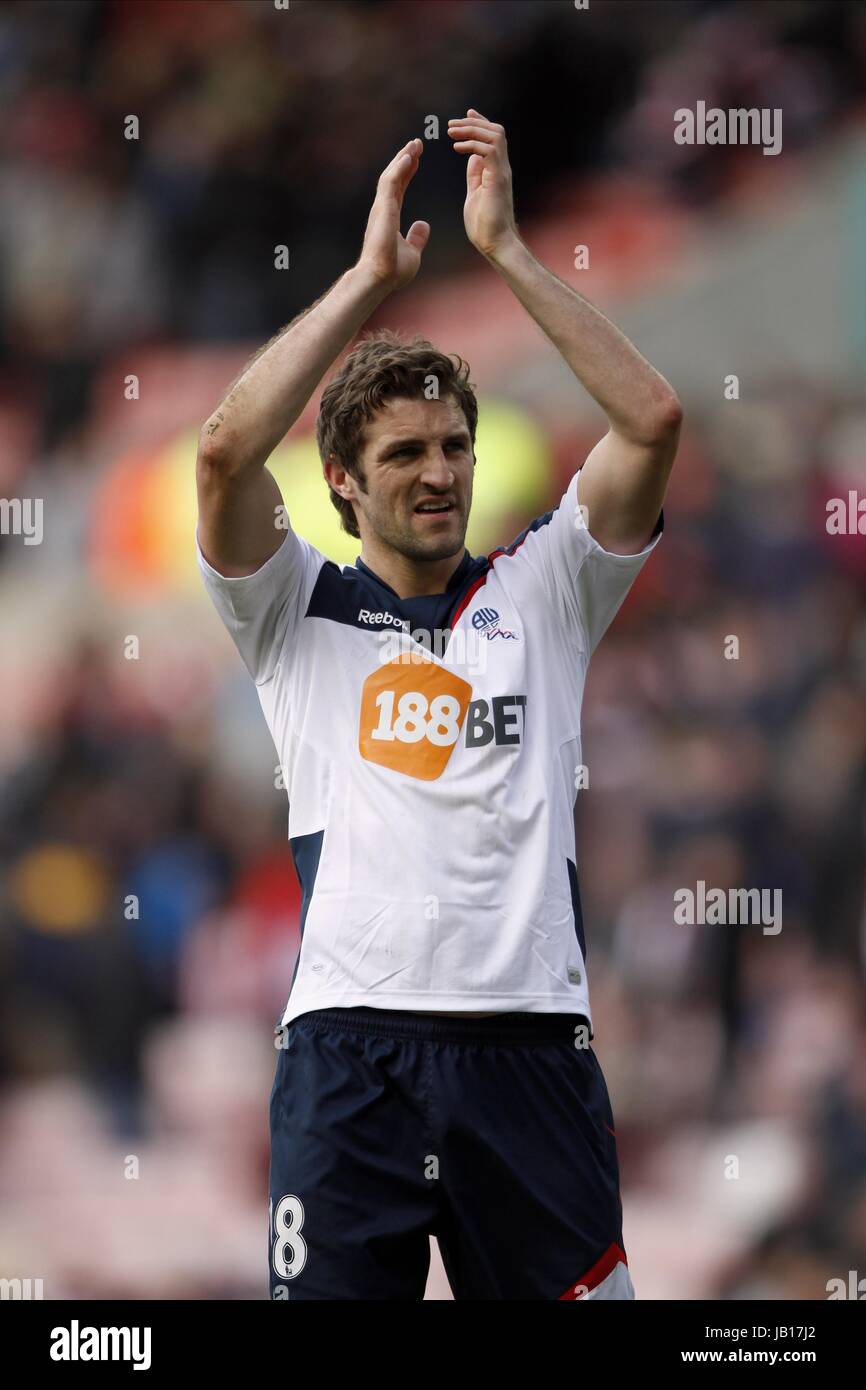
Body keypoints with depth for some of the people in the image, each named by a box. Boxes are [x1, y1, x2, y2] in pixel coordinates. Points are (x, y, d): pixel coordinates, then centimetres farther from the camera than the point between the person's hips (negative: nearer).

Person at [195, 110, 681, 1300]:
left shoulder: (540, 596, 15)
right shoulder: (300, 611, 13)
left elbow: (653, 423, 4)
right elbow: (228, 451, -5)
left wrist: (504, 247, 2)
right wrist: (373, 275, -1)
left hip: (530, 1042, 1)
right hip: (349, 1045, -1)